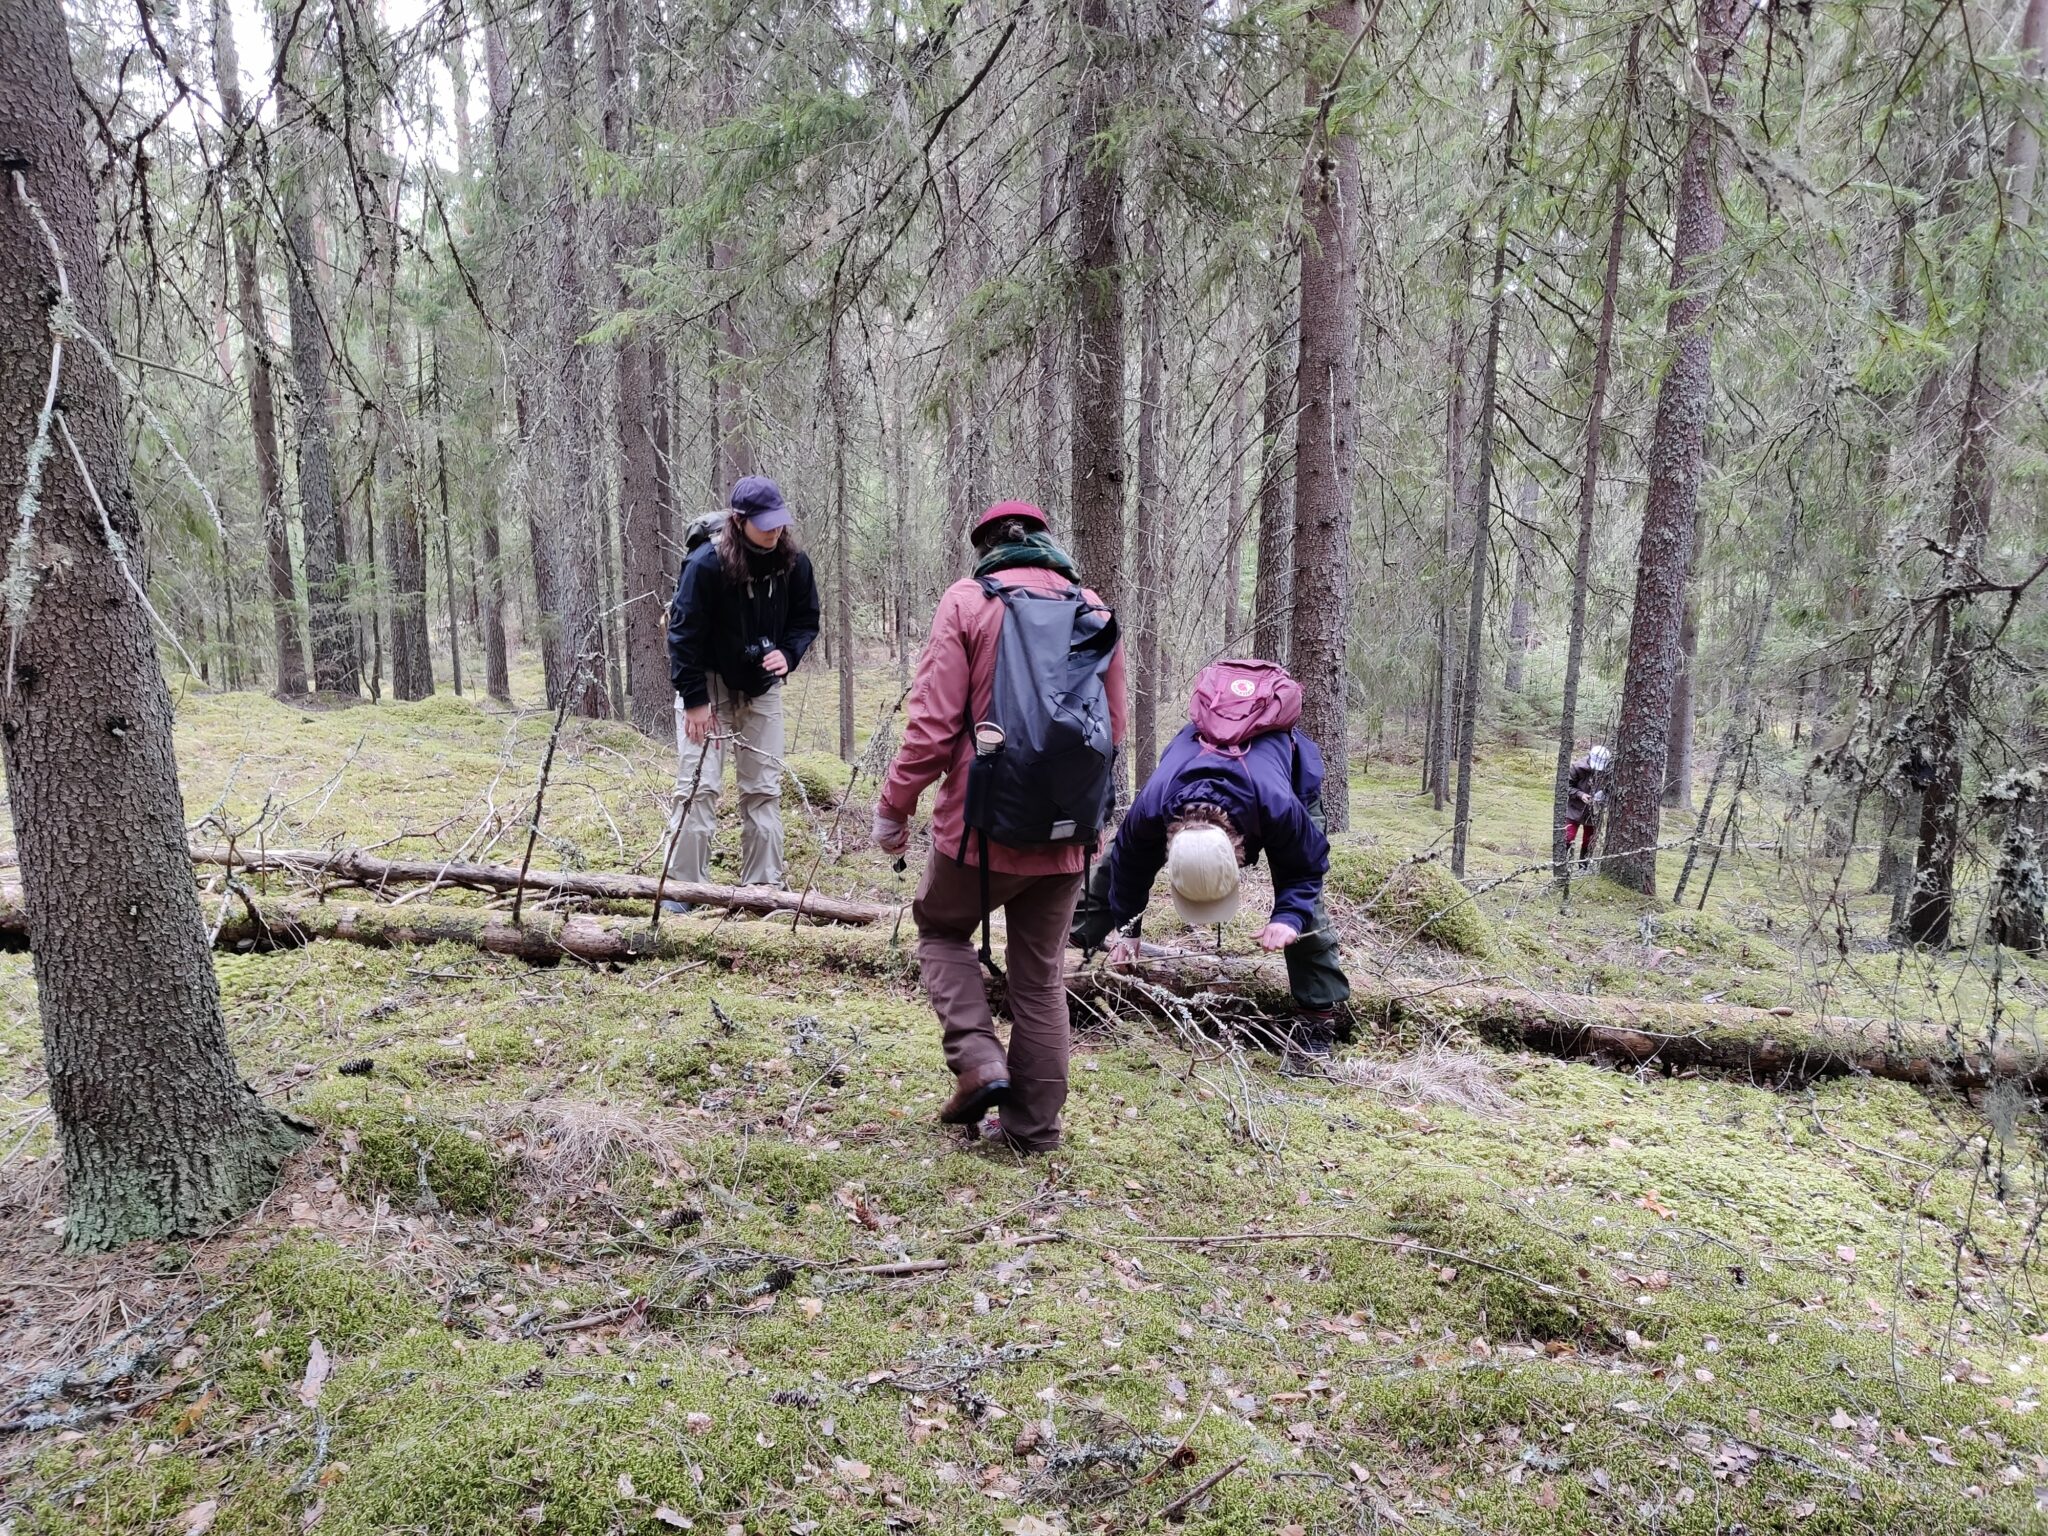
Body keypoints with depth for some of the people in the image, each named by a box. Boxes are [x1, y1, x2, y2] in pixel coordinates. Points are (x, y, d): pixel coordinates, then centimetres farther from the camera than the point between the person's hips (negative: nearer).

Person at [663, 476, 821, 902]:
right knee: (699, 786, -6)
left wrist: (788, 654, -16)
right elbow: (685, 632, -16)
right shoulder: (706, 563, -21)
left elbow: (806, 619, 5)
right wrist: (694, 699, -16)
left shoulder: (793, 563, -8)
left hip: (762, 687, 4)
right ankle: (683, 889, 4)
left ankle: (763, 889, 14)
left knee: (765, 789, 6)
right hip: (709, 684, -4)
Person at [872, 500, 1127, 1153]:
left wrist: (894, 806, -2)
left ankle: (979, 1060, 4)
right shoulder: (1096, 612, 9)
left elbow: (933, 721, -11)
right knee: (1041, 976, 15)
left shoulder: (968, 600, -4)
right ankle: (1033, 1126, 21)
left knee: (942, 930, 21)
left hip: (982, 825, -4)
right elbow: (1113, 731, 11)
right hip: (1067, 836, 4)